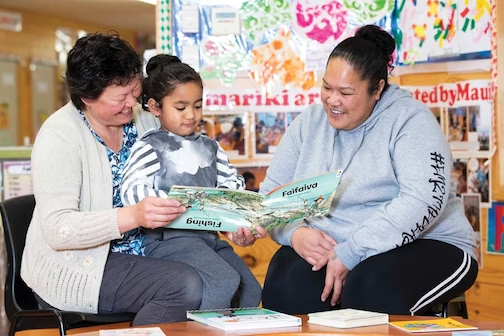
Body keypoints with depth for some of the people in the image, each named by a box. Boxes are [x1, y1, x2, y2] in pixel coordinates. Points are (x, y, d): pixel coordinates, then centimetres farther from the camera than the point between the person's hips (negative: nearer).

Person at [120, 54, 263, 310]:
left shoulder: (209, 146, 19)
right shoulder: (149, 148, -4)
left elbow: (233, 181, 20)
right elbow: (131, 191, -18)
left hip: (208, 235, 8)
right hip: (169, 238, -8)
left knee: (252, 292, 5)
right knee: (225, 282, -26)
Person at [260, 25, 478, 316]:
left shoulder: (409, 120, -8)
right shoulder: (309, 123, 8)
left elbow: (423, 202, -22)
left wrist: (350, 253, -29)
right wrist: (295, 233, -15)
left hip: (421, 246, -3)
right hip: (326, 248, 4)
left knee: (373, 292, -37)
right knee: (285, 289, -29)